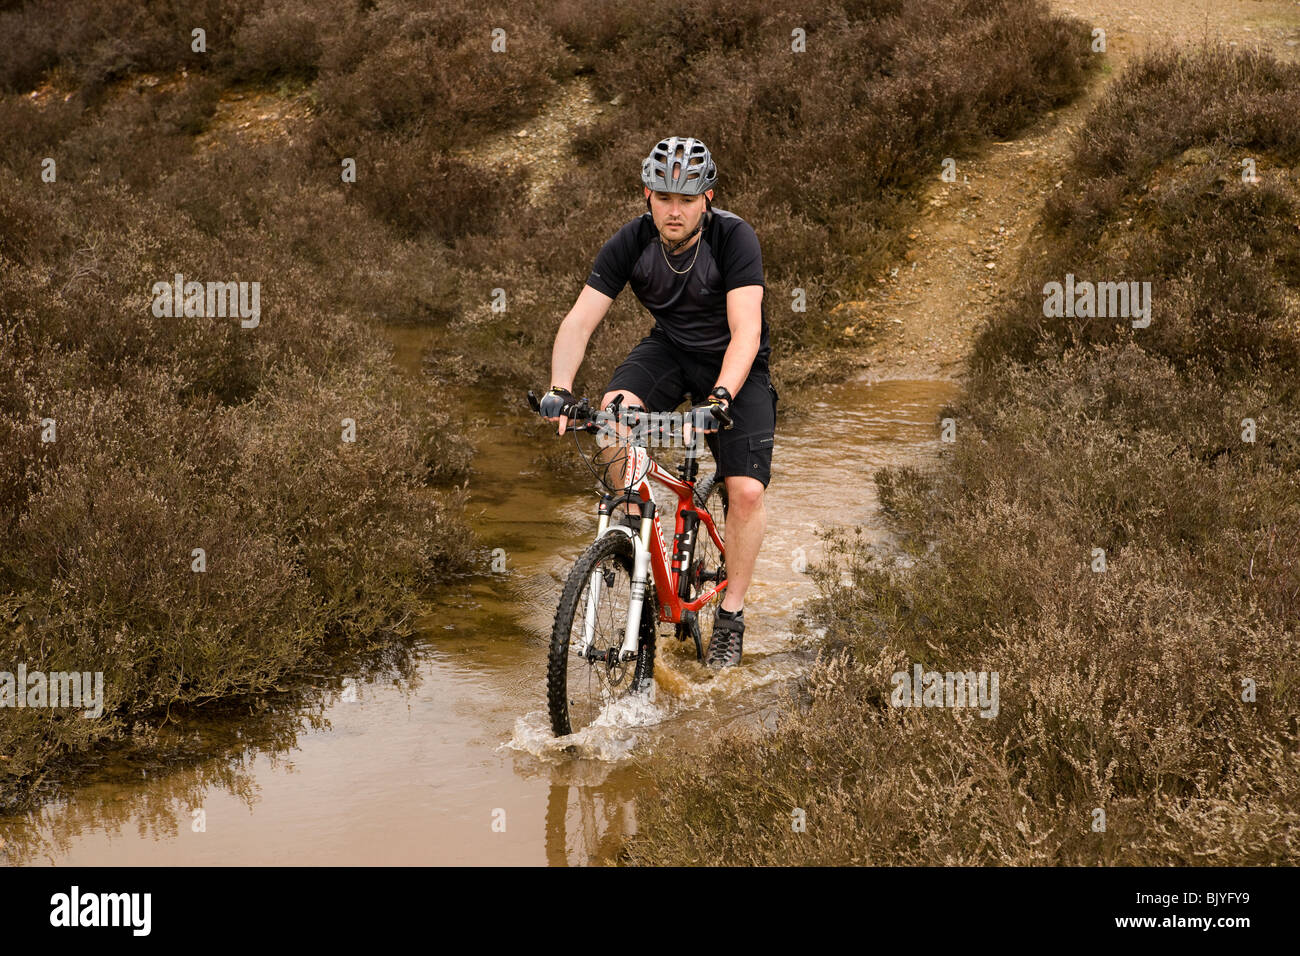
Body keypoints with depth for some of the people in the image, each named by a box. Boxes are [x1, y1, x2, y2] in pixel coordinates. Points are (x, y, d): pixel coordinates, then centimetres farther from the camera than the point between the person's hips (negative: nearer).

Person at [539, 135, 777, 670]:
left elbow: (745, 332, -33)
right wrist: (560, 390, -36)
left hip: (733, 364, -2)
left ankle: (731, 614, 3)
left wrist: (720, 399, -49)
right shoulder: (630, 243, -17)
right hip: (669, 350, 2)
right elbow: (580, 321, -20)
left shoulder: (734, 238, -25)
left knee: (747, 490, -17)